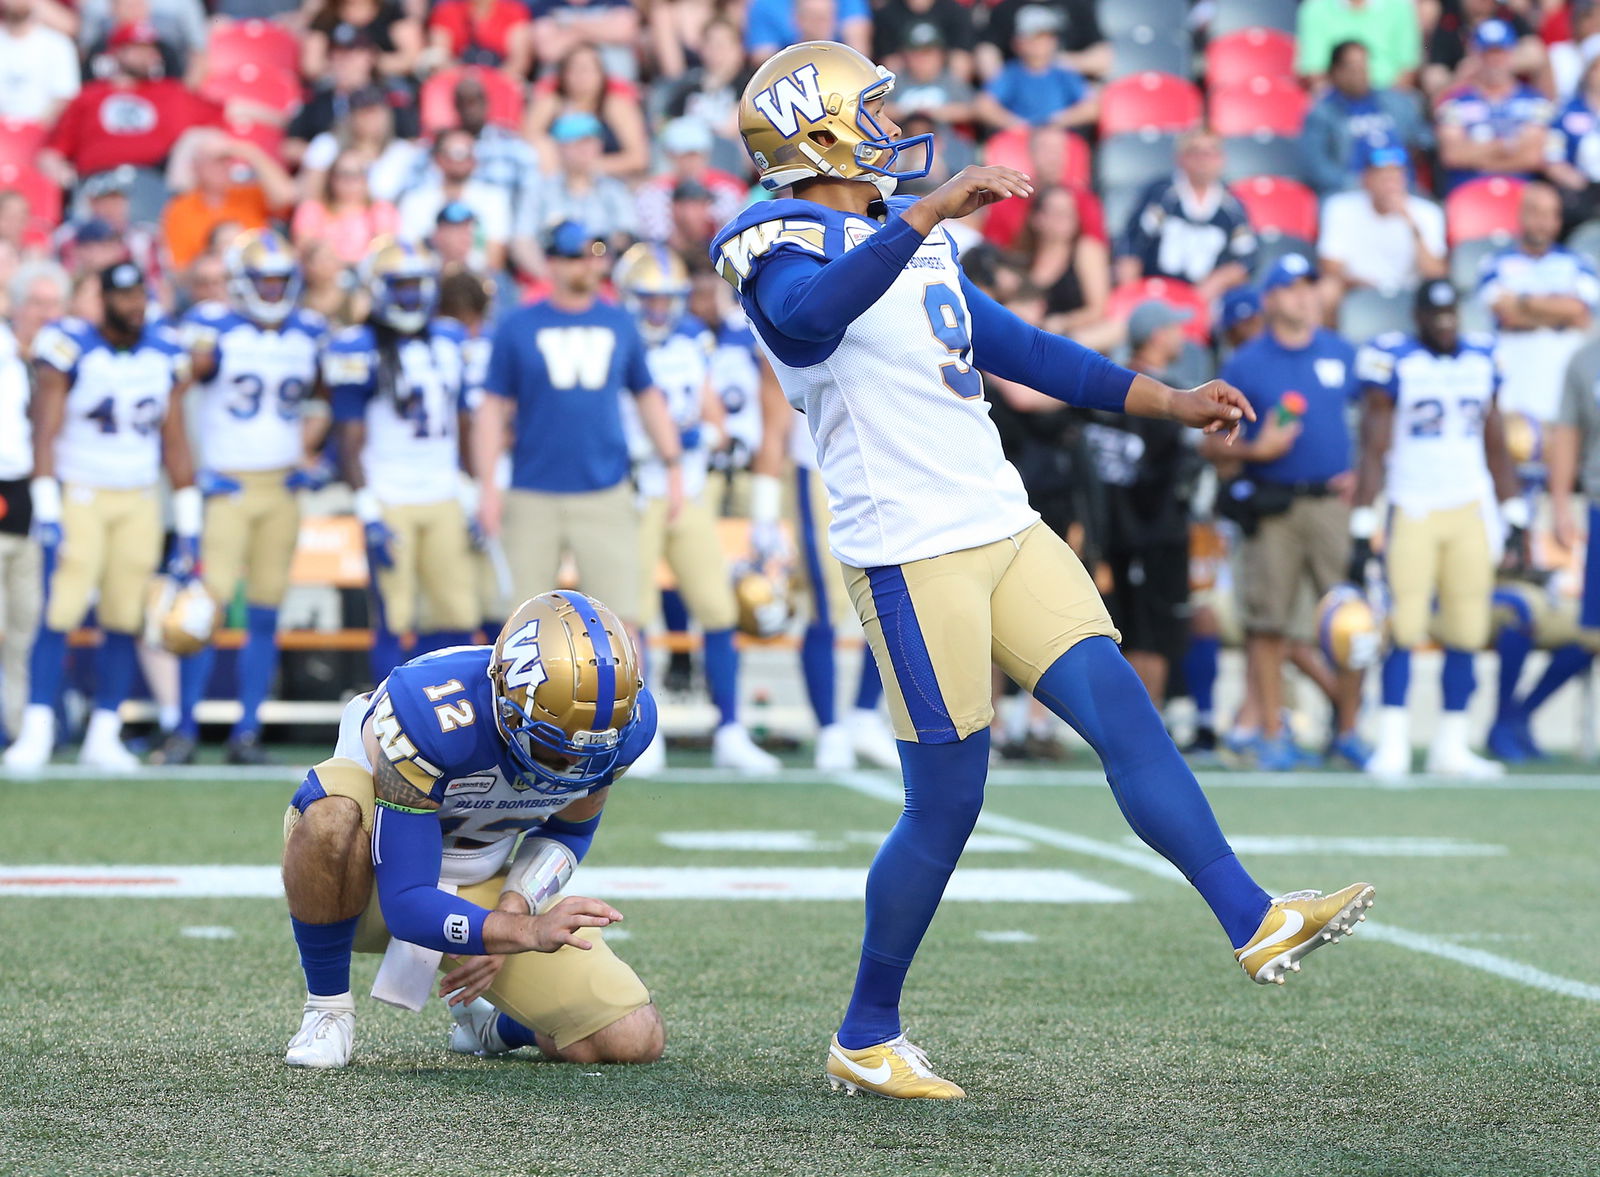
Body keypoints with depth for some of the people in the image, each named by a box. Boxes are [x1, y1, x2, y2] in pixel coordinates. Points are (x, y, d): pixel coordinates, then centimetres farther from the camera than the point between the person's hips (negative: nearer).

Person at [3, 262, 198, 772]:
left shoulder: (165, 355, 5)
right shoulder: (69, 348, -9)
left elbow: (174, 443, 10)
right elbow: (45, 433, -10)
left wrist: (188, 525, 9)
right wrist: (46, 511, -17)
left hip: (139, 504, 4)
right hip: (79, 496, -4)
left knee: (123, 623, 2)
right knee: (59, 615, -11)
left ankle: (103, 738, 8)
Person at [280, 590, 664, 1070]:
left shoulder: (624, 720, -20)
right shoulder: (434, 715, -37)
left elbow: (568, 832, 2)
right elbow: (406, 905, -35)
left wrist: (513, 909, -17)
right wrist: (527, 931, -49)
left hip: (483, 884, 5)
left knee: (635, 1042, -9)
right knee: (335, 813, -43)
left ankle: (490, 1021, 25)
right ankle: (328, 1007, -16)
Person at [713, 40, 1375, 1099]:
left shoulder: (916, 238, 19)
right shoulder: (784, 251, -9)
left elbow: (1021, 349, 26)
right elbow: (809, 316, -34)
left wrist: (1169, 403, 24)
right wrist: (929, 212, -42)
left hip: (1005, 530, 8)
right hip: (911, 557, -8)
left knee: (1125, 714, -3)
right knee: (946, 807, -3)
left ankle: (1256, 923, -5)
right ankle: (866, 1041, 11)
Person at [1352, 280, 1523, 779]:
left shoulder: (1481, 359, 10)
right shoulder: (1393, 361, -5)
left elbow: (1495, 446, 18)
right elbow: (1373, 451, -5)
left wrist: (1515, 516, 14)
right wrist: (1363, 530, -9)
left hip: (1468, 513, 4)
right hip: (1412, 510, -4)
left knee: (1466, 633, 2)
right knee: (1404, 629, -9)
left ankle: (1451, 747, 9)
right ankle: (1392, 746, -4)